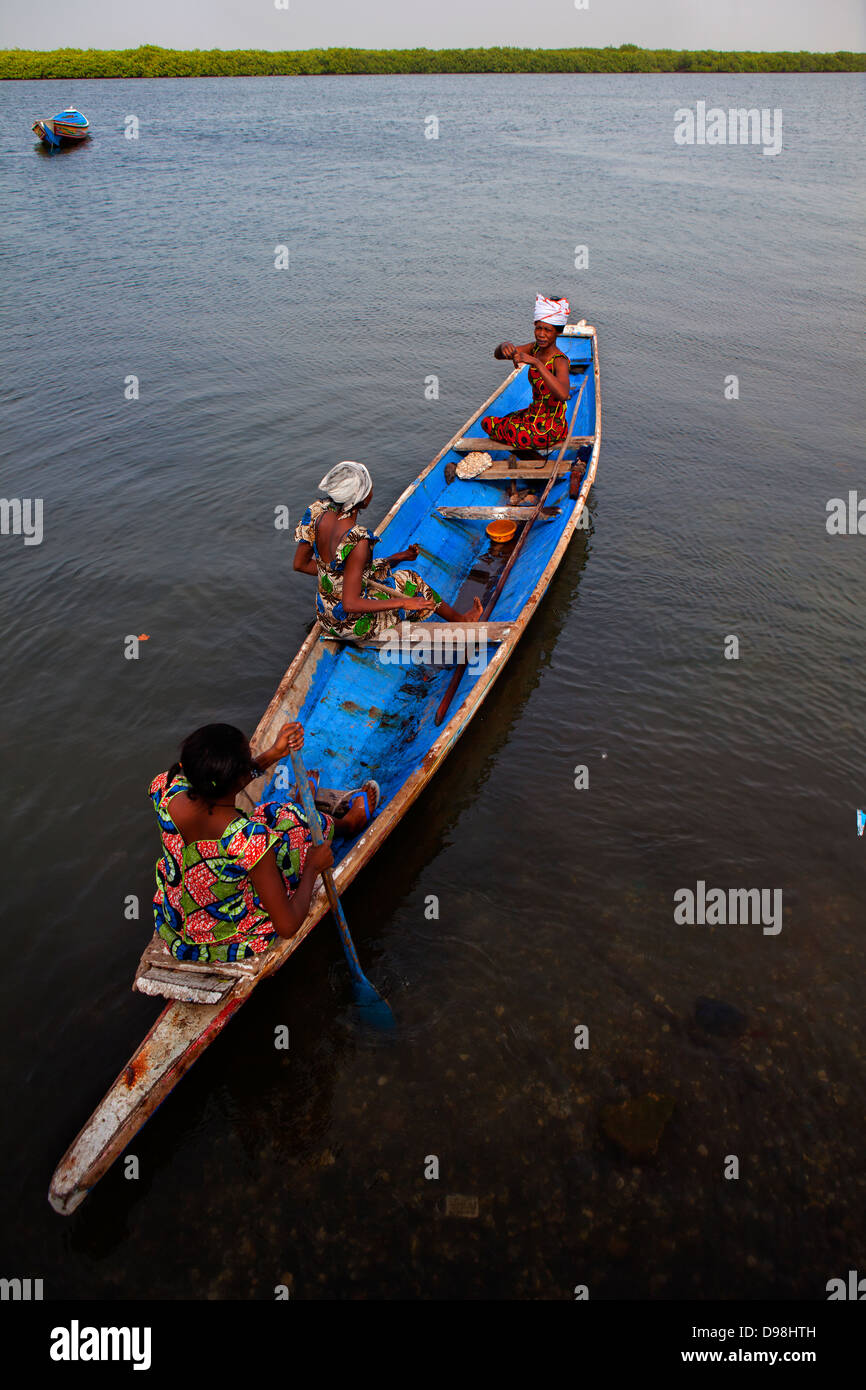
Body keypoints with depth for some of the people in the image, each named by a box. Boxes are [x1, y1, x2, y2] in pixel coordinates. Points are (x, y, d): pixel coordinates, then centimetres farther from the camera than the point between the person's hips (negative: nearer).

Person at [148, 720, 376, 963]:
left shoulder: (165, 790, -24)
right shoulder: (251, 840, -40)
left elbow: (222, 785, 1)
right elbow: (287, 926, -28)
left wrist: (272, 755, -2)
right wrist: (314, 865, -12)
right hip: (232, 940, -5)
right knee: (293, 822, 11)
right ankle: (349, 823, 48)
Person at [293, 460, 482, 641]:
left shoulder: (318, 513, -12)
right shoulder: (358, 542, -33)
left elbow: (300, 564, 0)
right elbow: (350, 604, -31)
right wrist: (403, 603, -23)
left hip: (325, 615, 7)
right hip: (352, 625, -6)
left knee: (379, 567, 26)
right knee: (411, 582, 16)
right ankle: (460, 619, 37)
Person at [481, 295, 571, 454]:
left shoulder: (559, 361, -26)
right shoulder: (535, 348, -2)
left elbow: (563, 394, -46)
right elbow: (497, 354, -3)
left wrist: (536, 362, -47)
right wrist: (504, 347, -29)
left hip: (546, 430, -9)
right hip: (535, 414, 9)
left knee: (487, 423, 12)